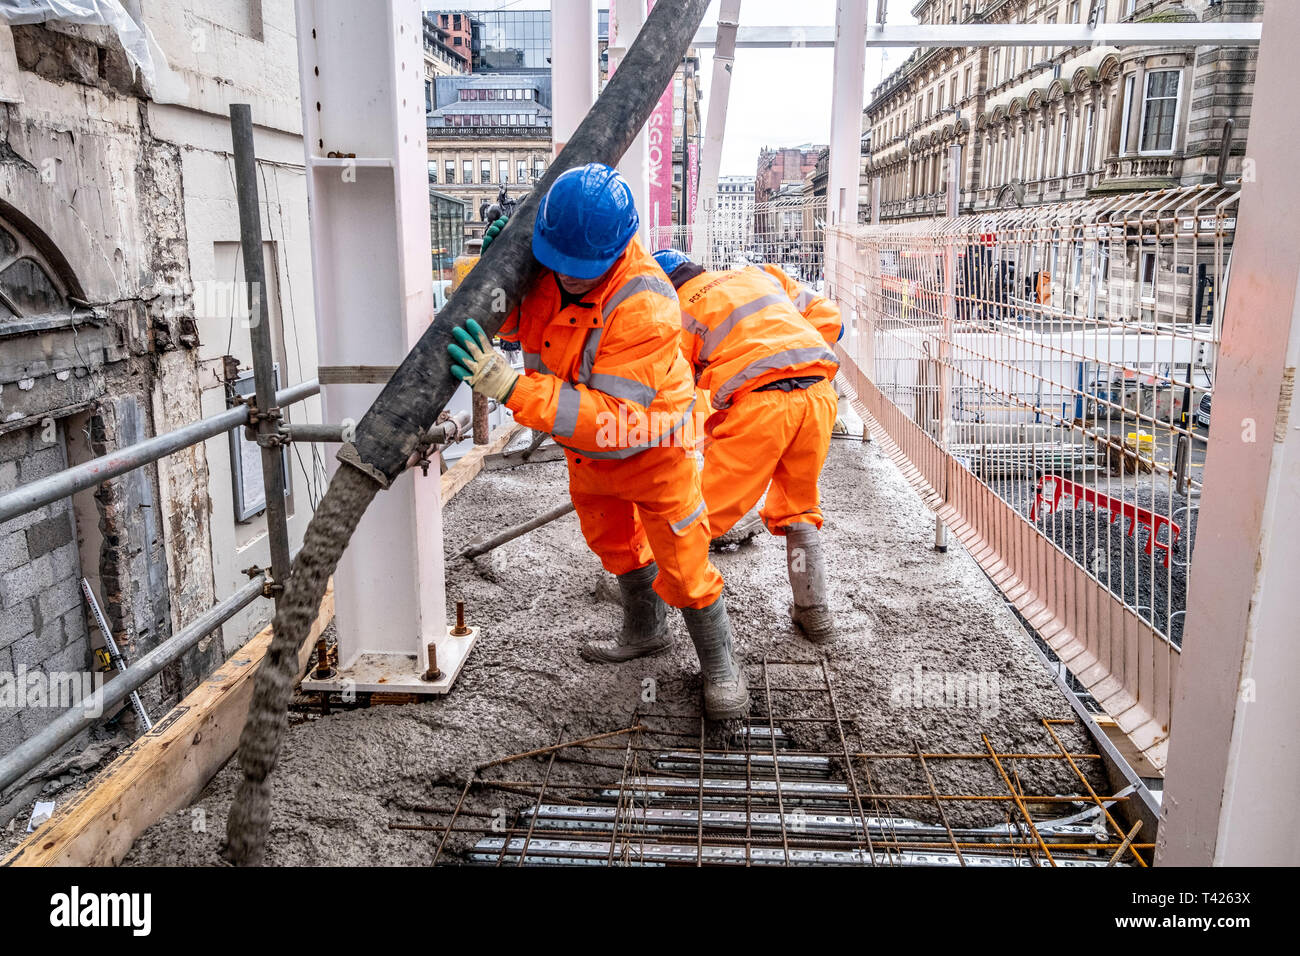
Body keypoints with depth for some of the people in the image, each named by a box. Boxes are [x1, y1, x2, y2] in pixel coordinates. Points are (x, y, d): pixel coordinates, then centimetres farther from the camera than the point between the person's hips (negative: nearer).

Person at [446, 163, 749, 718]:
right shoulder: (542, 264, -19)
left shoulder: (646, 308, -39)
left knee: (682, 565, -1)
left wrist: (512, 388, -50)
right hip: (587, 446, 7)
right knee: (613, 541, 25)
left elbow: (612, 416, -43)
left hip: (649, 446, -7)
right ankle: (645, 631, 50)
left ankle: (719, 664, 24)